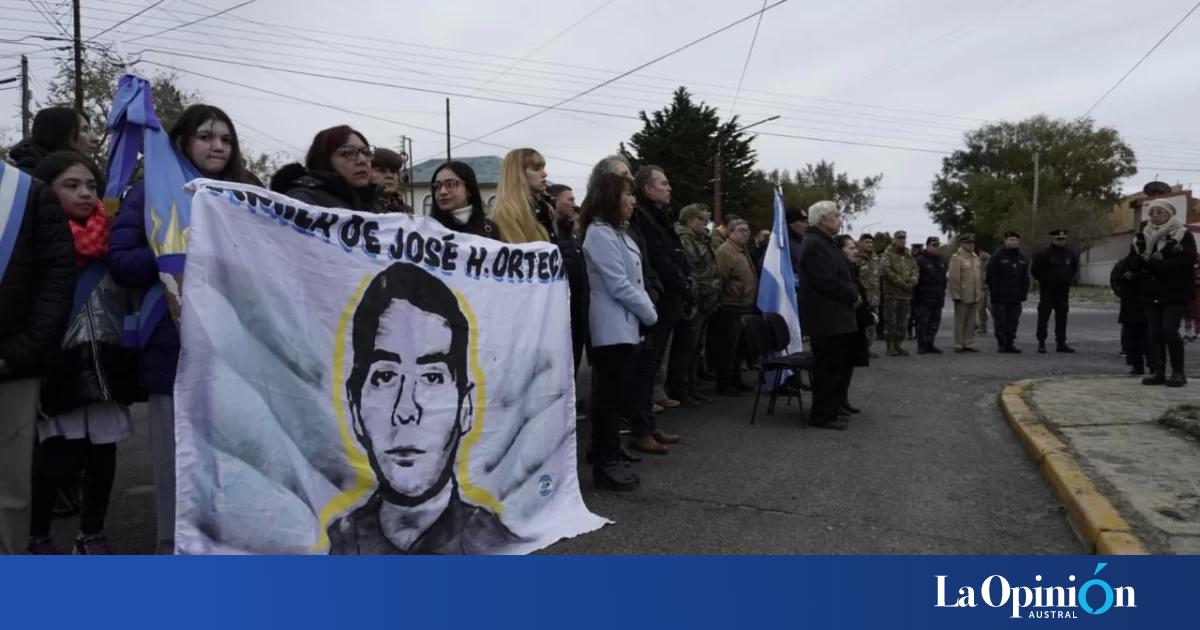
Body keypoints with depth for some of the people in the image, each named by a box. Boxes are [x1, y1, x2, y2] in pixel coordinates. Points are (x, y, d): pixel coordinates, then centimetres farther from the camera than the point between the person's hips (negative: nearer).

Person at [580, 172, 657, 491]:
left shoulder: (617, 231, 16)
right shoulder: (600, 233, -14)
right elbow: (619, 285, -18)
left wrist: (646, 312, 4)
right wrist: (650, 314, -8)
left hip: (626, 325, 10)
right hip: (613, 327, -10)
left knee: (620, 392, 15)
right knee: (610, 395, -4)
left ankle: (607, 451, 28)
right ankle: (607, 463, 3)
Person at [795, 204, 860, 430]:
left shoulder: (825, 242, 17)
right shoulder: (814, 244, -16)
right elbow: (827, 282, -23)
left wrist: (853, 290, 5)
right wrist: (853, 293, -10)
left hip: (837, 318, 11)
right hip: (827, 318, -11)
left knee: (841, 365, 17)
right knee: (829, 367, -5)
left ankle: (832, 409, 27)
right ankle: (822, 416, 4)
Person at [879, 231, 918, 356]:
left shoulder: (909, 256, 18)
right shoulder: (888, 255, -2)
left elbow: (915, 269, 13)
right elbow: (887, 271, -13)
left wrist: (912, 281, -7)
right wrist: (902, 283, -15)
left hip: (906, 293, 6)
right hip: (892, 292, -6)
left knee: (903, 322, 8)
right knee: (891, 321, -5)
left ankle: (899, 345, 16)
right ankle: (890, 346, 0)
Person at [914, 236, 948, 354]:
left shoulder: (941, 260, 16)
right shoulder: (920, 260, -8)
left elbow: (943, 278, 22)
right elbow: (916, 278, -12)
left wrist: (942, 293, 17)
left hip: (938, 298, 7)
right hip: (924, 299, -7)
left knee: (935, 322, 9)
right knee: (923, 322, -6)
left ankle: (929, 344, 17)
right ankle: (922, 345, -1)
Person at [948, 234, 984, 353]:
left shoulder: (976, 257, 13)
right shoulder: (956, 258, -9)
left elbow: (980, 276, 18)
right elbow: (954, 278, -13)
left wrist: (981, 292, 12)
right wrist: (957, 295, -16)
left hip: (975, 297, 7)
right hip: (962, 297, -7)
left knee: (971, 322, 9)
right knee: (960, 322, 0)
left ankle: (968, 344, 16)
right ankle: (959, 345, 6)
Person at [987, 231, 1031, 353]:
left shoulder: (1022, 258, 14)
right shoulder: (997, 257, -5)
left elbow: (1025, 278, 17)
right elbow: (991, 277, -8)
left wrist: (1024, 292, 9)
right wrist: (993, 292, -12)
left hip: (1015, 297, 5)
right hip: (1000, 297, -5)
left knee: (1013, 321, 8)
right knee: (1000, 321, -2)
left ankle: (1010, 343, 14)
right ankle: (1001, 344, 5)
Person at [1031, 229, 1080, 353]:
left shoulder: (1070, 255, 10)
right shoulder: (1044, 254, -8)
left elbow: (1075, 269, 25)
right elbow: (1034, 270, -4)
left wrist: (1069, 280, 13)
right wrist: (1044, 281, -3)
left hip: (1063, 291, 5)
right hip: (1047, 291, -5)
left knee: (1062, 318, 8)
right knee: (1043, 317, -5)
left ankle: (1061, 343, 14)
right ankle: (1041, 343, 0)